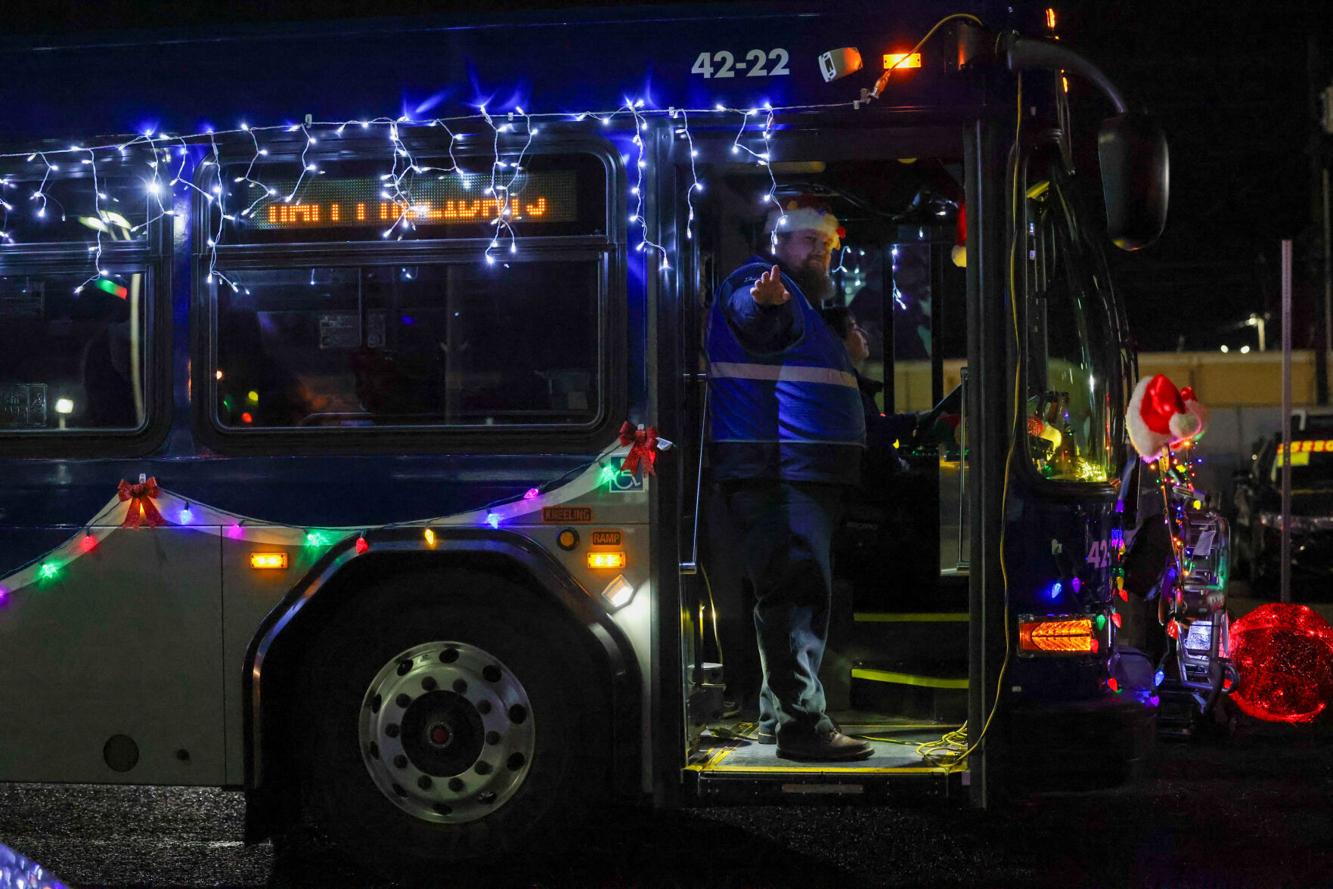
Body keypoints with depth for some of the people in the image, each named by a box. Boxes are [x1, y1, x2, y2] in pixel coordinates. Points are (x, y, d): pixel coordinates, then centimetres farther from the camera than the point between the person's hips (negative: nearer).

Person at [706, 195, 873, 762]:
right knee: (798, 593, -15)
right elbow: (749, 313, -34)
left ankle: (777, 715, 28)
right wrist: (765, 301, -55)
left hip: (807, 476, 11)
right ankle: (803, 723, -17)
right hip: (776, 473, -11)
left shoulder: (804, 301, 25)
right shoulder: (757, 281, -7)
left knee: (796, 595, 18)